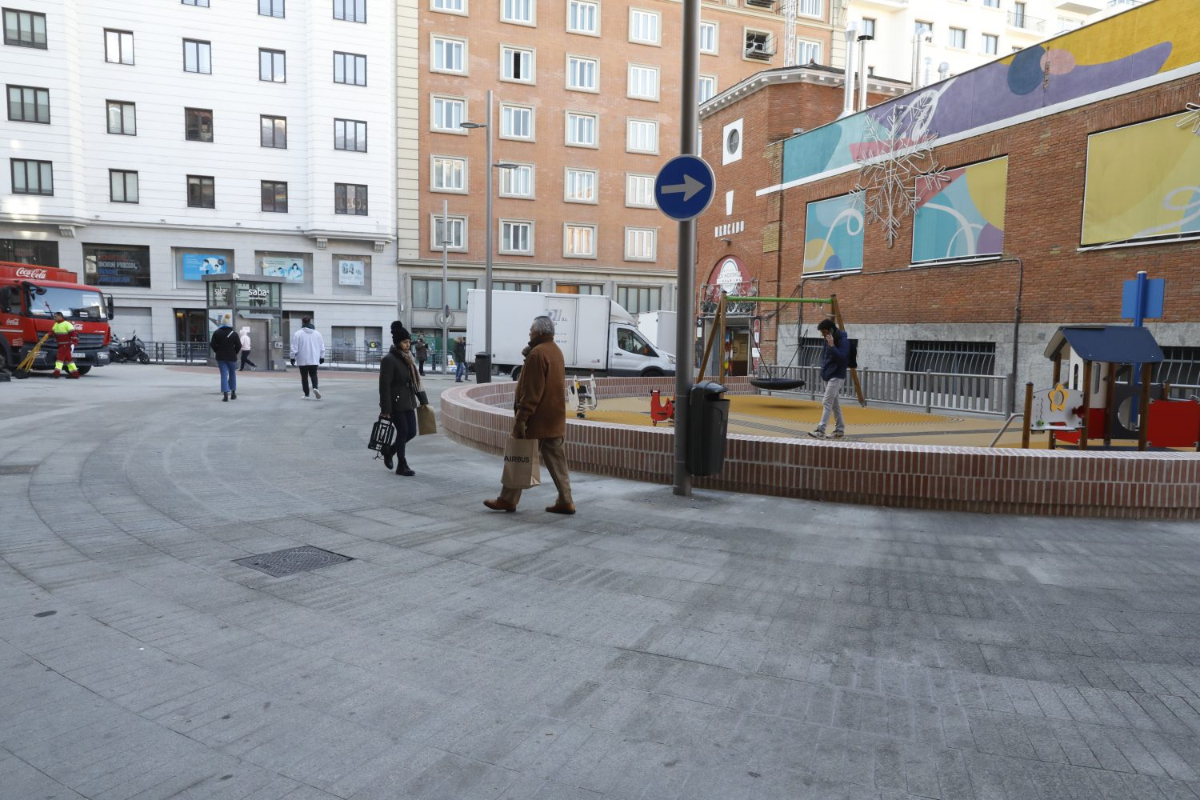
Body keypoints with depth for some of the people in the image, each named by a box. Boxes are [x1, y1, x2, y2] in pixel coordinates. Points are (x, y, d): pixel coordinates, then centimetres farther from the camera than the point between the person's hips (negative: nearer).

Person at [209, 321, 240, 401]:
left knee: (224, 375, 2)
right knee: (232, 374, 16)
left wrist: (217, 352, 14)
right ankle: (233, 393, 21)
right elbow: (239, 346, -5)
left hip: (220, 357, 1)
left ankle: (225, 395, -10)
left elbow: (213, 345, -3)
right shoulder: (234, 333, -4)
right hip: (231, 357, -1)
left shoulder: (216, 333, -2)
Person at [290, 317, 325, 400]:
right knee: (313, 374, 13)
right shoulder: (317, 333, 4)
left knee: (304, 376, 7)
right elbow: (322, 347, 8)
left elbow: (294, 347, -6)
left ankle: (306, 394, 7)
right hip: (314, 360, 2)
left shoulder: (298, 334, -6)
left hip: (302, 360, -2)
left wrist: (293, 358, 2)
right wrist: (322, 357, 16)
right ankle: (315, 388, -13)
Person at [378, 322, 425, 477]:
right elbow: (384, 386, -17)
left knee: (411, 432, 8)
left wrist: (421, 399, 19)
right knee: (403, 432, -3)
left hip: (408, 402, 8)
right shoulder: (389, 360, -14)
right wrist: (385, 410, -19)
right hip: (395, 403, -8)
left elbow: (414, 380, 19)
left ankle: (389, 452, 31)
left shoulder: (407, 358, 11)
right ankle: (402, 466, 11)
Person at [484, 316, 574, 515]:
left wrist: (521, 418, -20)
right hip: (554, 416, 9)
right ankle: (565, 501, 10)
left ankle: (508, 500, 12)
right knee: (556, 461, 9)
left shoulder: (537, 353, -17)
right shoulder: (556, 351, 14)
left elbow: (531, 391, -22)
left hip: (537, 418, -9)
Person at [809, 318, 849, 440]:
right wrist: (823, 370, 9)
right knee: (835, 404, 12)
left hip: (836, 376, -9)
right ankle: (840, 430, 20)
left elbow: (842, 357, -23)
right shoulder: (828, 340, 10)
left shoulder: (842, 340, -14)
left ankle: (821, 431, -14)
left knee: (827, 403, -12)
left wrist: (832, 345, -27)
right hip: (828, 376, 9)